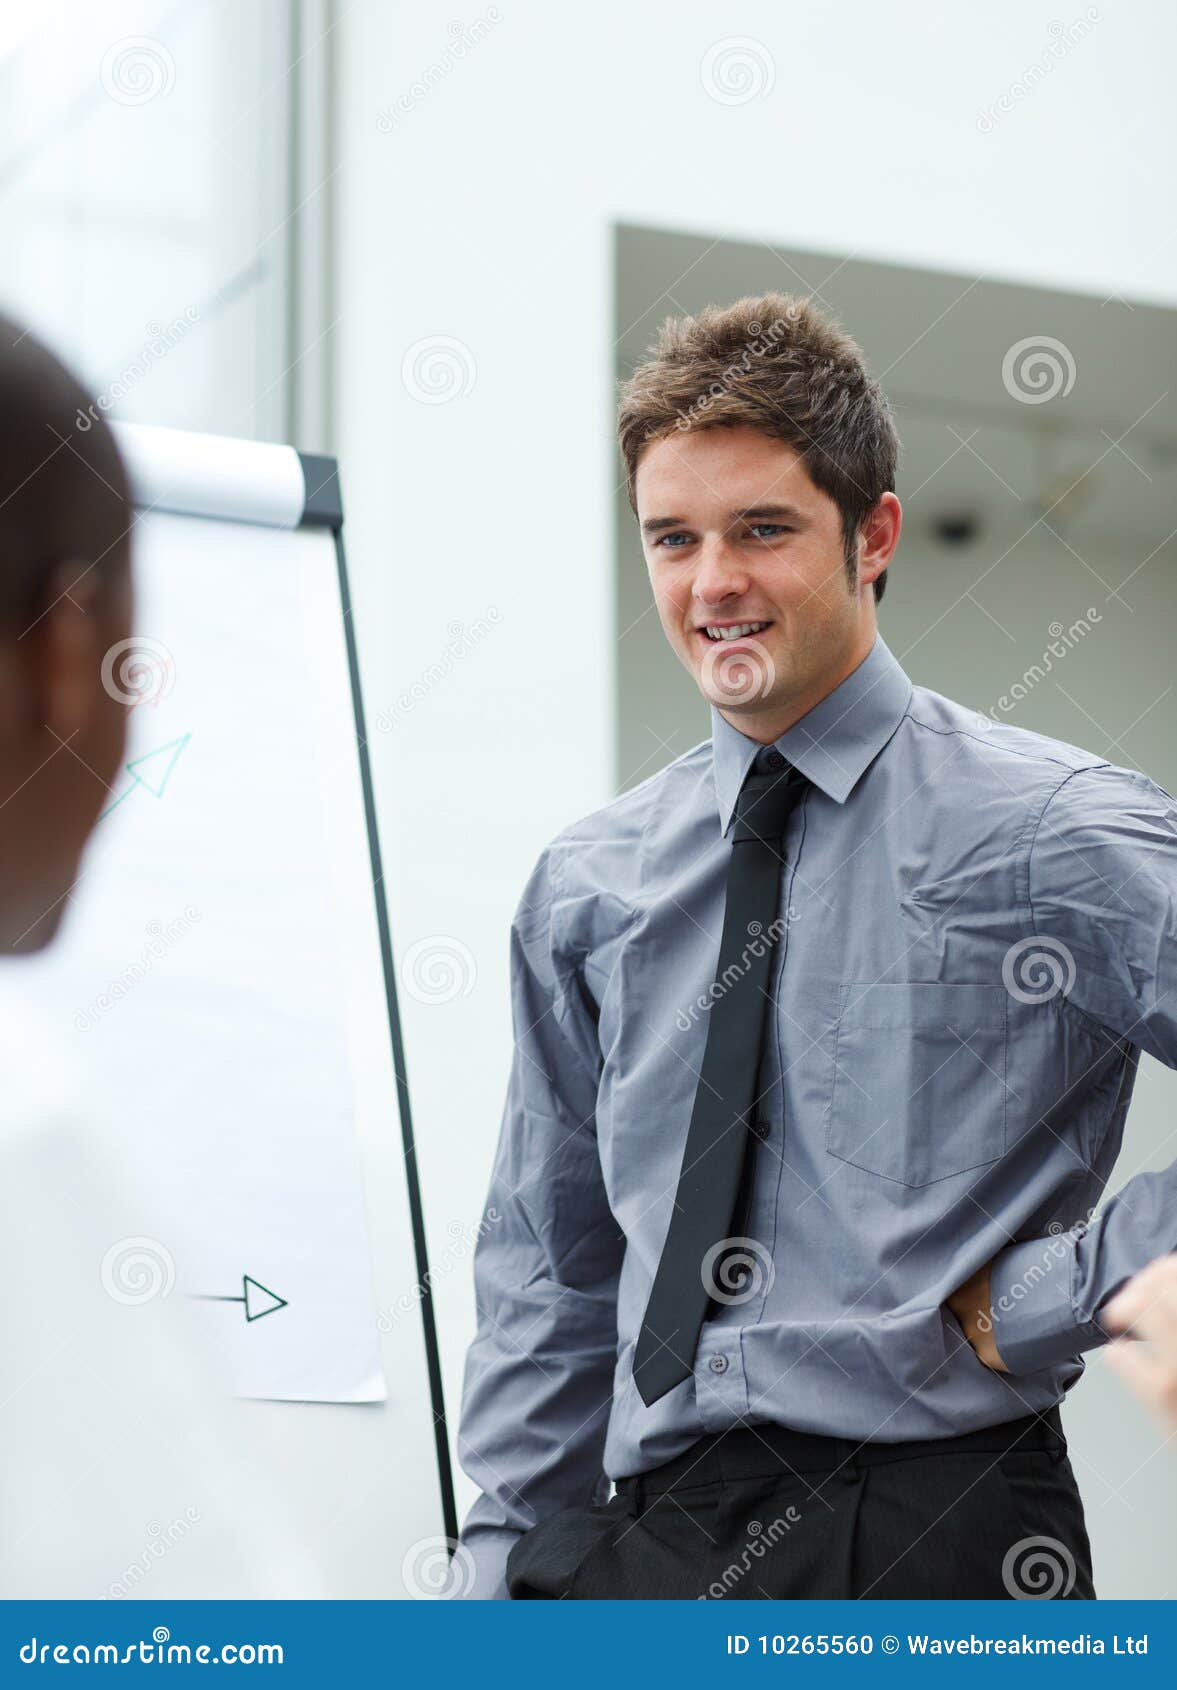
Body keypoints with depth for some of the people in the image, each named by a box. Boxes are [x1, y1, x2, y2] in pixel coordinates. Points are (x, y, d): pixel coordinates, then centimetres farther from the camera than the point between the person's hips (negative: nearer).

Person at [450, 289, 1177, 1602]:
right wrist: (504, 1564, 11)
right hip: (643, 1541, 4)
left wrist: (1054, 1296, -11)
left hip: (937, 1543, -4)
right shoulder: (587, 888, 11)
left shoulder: (1055, 835, -4)